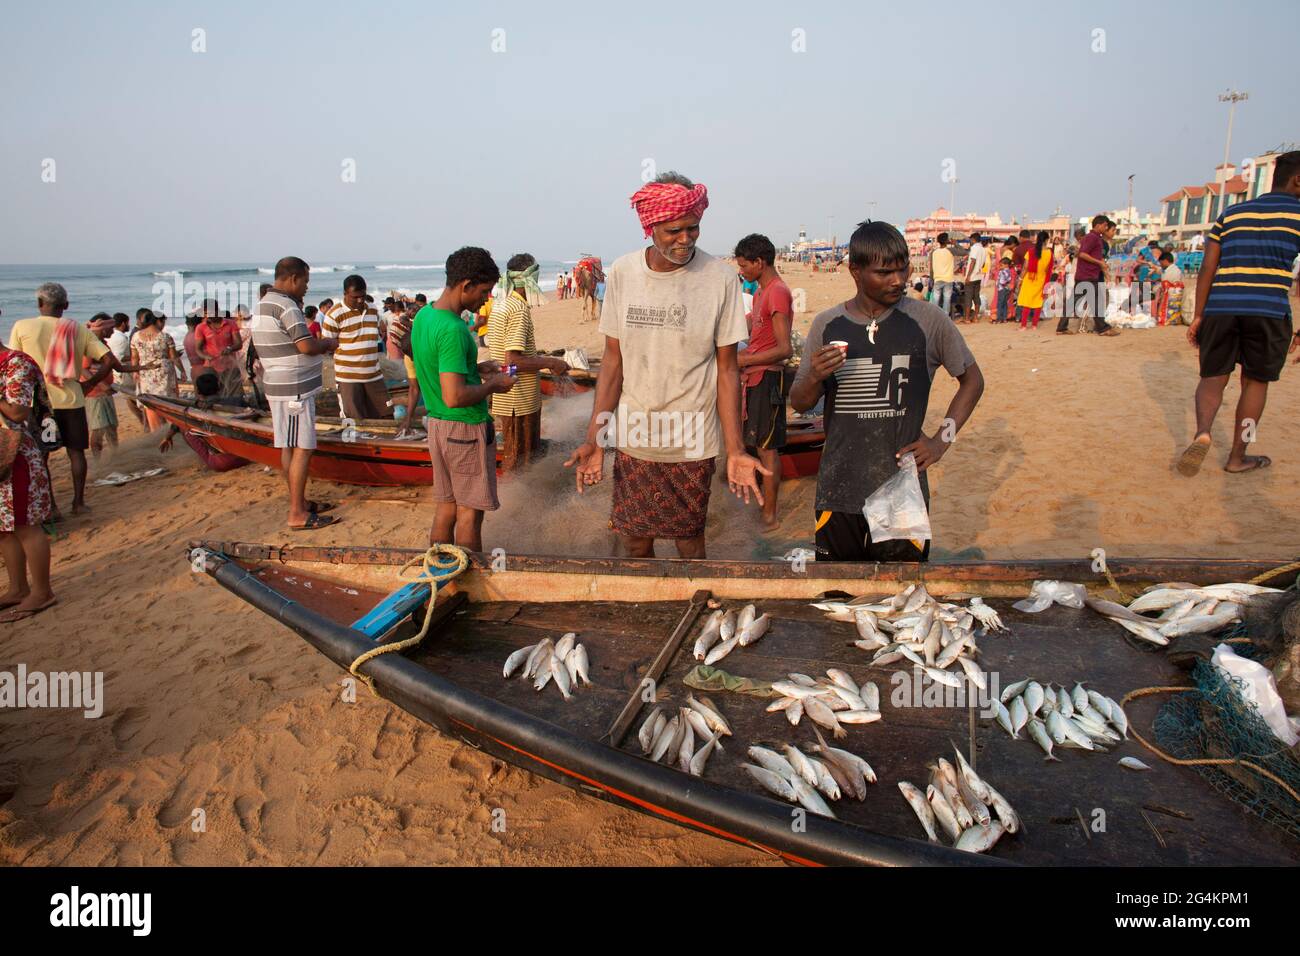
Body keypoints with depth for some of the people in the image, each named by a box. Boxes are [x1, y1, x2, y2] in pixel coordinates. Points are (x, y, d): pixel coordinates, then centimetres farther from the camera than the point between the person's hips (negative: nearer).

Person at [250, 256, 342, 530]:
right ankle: (297, 515, -4)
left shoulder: (262, 304, 16)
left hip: (277, 385, 10)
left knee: (289, 447, 15)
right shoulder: (286, 306, -17)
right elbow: (307, 346, -23)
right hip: (295, 388, -10)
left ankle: (300, 502, 26)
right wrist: (328, 344, -5)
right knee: (302, 449, -6)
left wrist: (321, 345, 12)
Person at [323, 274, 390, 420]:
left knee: (385, 417, 7)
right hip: (348, 377, -5)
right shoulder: (334, 315, -10)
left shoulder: (374, 310, 8)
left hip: (374, 374, 5)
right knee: (354, 423, 0)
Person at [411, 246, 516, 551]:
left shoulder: (423, 315, 6)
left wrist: (476, 368, 12)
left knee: (447, 505, 18)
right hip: (465, 429, -9)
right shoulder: (453, 330, -24)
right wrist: (494, 385, -13)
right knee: (469, 511, 4)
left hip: (436, 424, 9)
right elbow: (454, 397, -29)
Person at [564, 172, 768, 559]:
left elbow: (727, 368, -6)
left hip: (693, 442, -2)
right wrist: (594, 438, -4)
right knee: (634, 540, 13)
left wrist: (735, 450, -11)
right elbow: (613, 359, 1)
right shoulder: (621, 273, -3)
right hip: (634, 438, 2)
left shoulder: (721, 278, -10)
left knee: (689, 540, 10)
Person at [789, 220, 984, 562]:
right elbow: (798, 404, 5)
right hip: (839, 491, 1)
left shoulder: (929, 321, -2)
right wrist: (815, 377, -17)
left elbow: (972, 379, 10)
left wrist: (942, 439, -1)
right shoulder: (827, 325, 2)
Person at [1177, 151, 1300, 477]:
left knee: (1213, 377, 10)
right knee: (1255, 381, 12)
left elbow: (1207, 268, 11)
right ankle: (1237, 457, 18)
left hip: (1219, 308, 3)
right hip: (1268, 311, -3)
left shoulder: (1231, 213, 18)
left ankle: (1202, 432, -19)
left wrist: (1198, 316, 13)